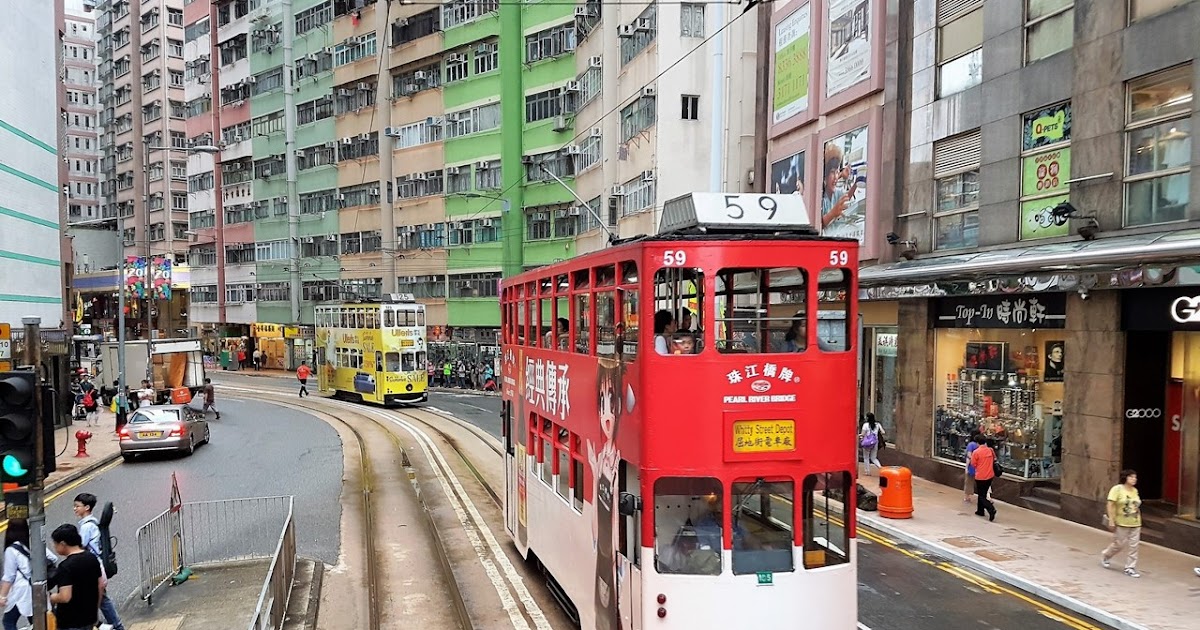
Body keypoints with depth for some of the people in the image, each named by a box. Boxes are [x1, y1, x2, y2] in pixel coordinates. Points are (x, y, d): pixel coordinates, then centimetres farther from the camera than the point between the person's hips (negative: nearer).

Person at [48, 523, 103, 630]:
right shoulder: (93, 558, 2)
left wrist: (51, 598, -5)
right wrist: (95, 609, 18)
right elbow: (101, 586, 8)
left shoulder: (66, 566, -20)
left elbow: (65, 597, -26)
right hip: (89, 617, 7)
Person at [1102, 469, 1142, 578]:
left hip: (1135, 524, 5)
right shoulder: (1117, 489, -10)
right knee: (1119, 545, 4)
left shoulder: (1135, 490, 8)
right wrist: (1111, 521, -18)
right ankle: (1105, 556, 30)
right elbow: (1111, 505, -14)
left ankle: (1130, 568, 12)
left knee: (1133, 547, 3)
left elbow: (1137, 507, 16)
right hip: (1121, 524, -5)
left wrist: (1139, 521, 15)